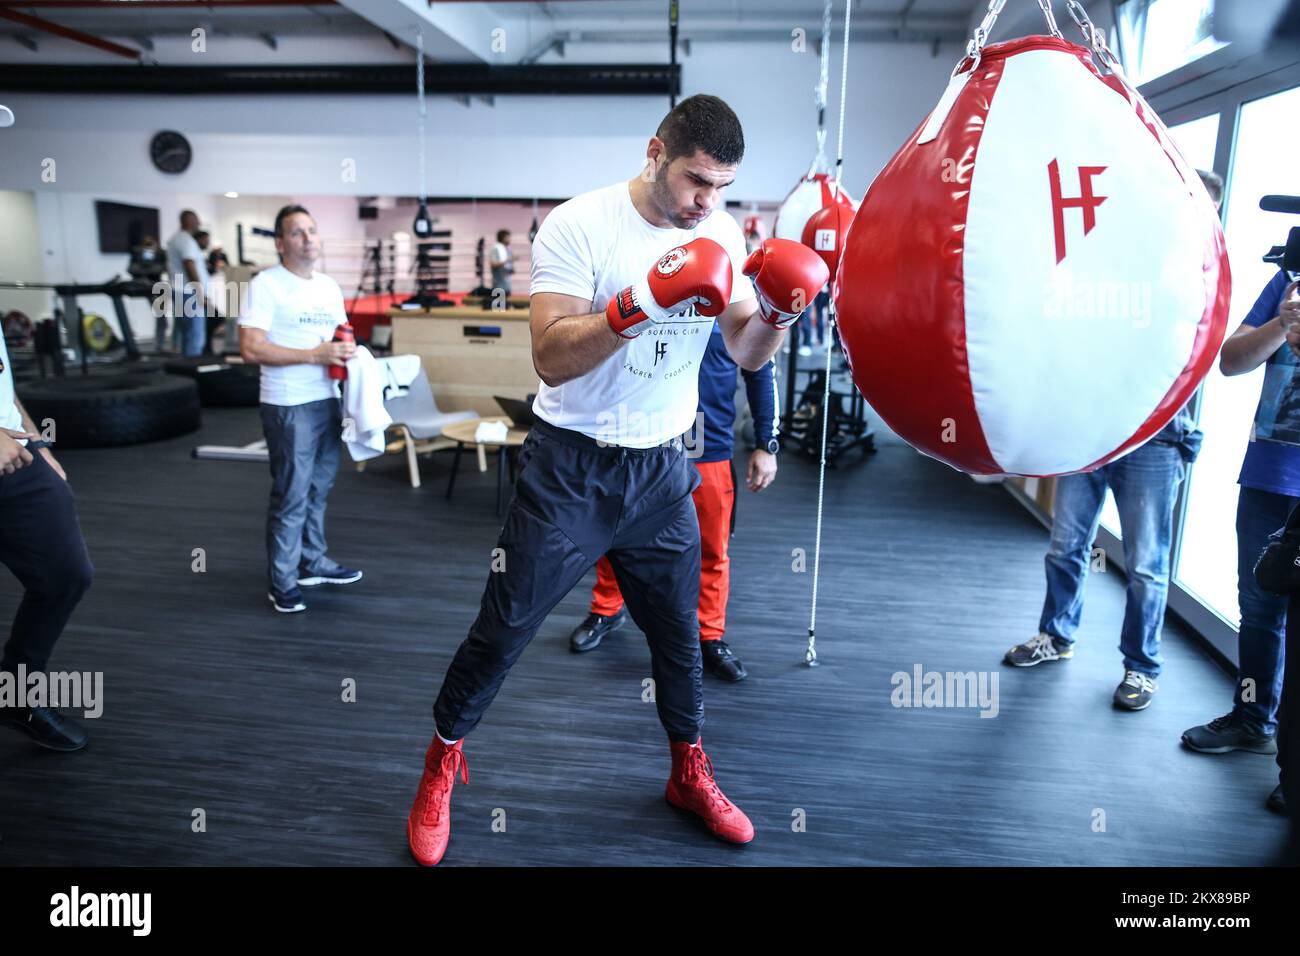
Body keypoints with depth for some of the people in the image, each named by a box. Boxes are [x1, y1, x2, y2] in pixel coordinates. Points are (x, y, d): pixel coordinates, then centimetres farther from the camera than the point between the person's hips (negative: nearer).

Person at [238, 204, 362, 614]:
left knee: (319, 489, 16)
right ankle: (283, 583, 11)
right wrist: (314, 355, -20)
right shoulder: (266, 285, -10)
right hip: (289, 407, -7)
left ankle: (313, 561, 31)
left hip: (328, 400, 7)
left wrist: (348, 352, -1)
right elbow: (251, 348, -17)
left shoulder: (330, 286, 13)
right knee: (291, 495, -1)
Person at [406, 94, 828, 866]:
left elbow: (748, 353, 3)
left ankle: (691, 773, 38)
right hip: (572, 467, -4)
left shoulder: (724, 236, 0)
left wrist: (777, 316, -17)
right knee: (504, 628, 6)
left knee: (680, 628, 15)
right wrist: (643, 301, -35)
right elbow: (552, 359, -23)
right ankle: (444, 760, 31)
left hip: (662, 469, 5)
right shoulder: (578, 225, -15)